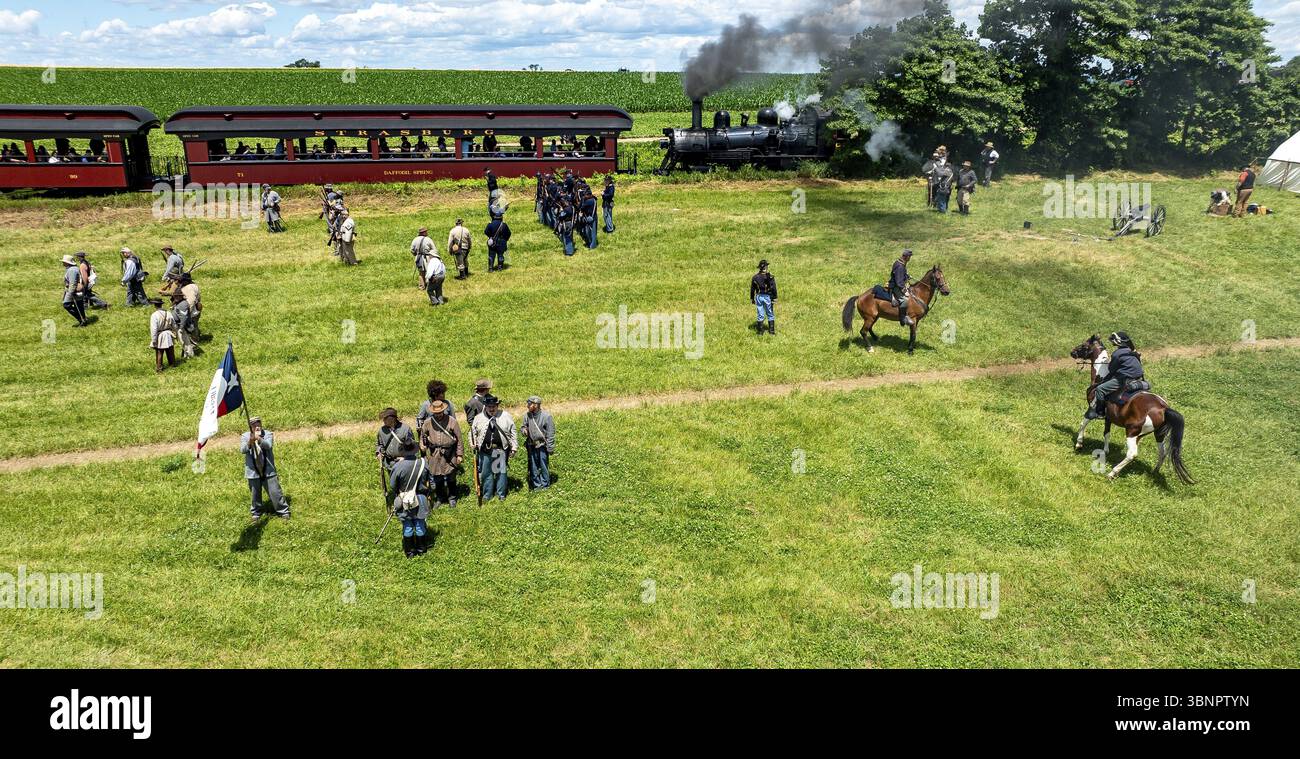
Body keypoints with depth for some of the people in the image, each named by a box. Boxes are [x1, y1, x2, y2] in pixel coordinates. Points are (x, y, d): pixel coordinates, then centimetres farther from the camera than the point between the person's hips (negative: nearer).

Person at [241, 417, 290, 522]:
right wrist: (250, 442, -32)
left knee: (275, 492, 0)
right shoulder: (245, 436, 4)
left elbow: (268, 445, -17)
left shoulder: (268, 434, 2)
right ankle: (256, 513, 28)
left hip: (268, 471, -1)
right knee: (255, 494, 12)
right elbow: (242, 450, -12)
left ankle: (283, 511, 9)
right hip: (253, 472, 1)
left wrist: (259, 439, -35)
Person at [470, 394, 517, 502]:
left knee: (501, 472, 4)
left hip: (501, 450, -1)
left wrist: (514, 447, 2)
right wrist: (472, 443, -1)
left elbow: (513, 433, 5)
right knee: (486, 472, 8)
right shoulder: (479, 418, 5)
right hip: (485, 451, 2)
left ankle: (501, 494, 17)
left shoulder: (505, 416, 1)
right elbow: (473, 432, 15)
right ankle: (487, 495, 18)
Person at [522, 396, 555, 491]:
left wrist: (550, 448, -10)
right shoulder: (527, 416, 0)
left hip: (542, 445, -5)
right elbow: (524, 426, 17)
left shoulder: (546, 416, -13)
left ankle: (545, 485, 16)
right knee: (533, 467, 12)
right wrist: (524, 431, -9)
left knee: (543, 466, 2)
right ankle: (536, 485, 24)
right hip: (531, 446, 5)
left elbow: (550, 433, -10)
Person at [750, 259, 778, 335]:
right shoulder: (770, 277, -11)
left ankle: (760, 331, 9)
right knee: (770, 314, 11)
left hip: (759, 297, 2)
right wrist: (774, 299, -6)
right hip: (768, 297, -2)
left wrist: (752, 299, 11)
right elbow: (773, 289, -12)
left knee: (760, 315, 7)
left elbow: (752, 289, 2)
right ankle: (771, 330, 13)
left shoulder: (755, 277, -3)